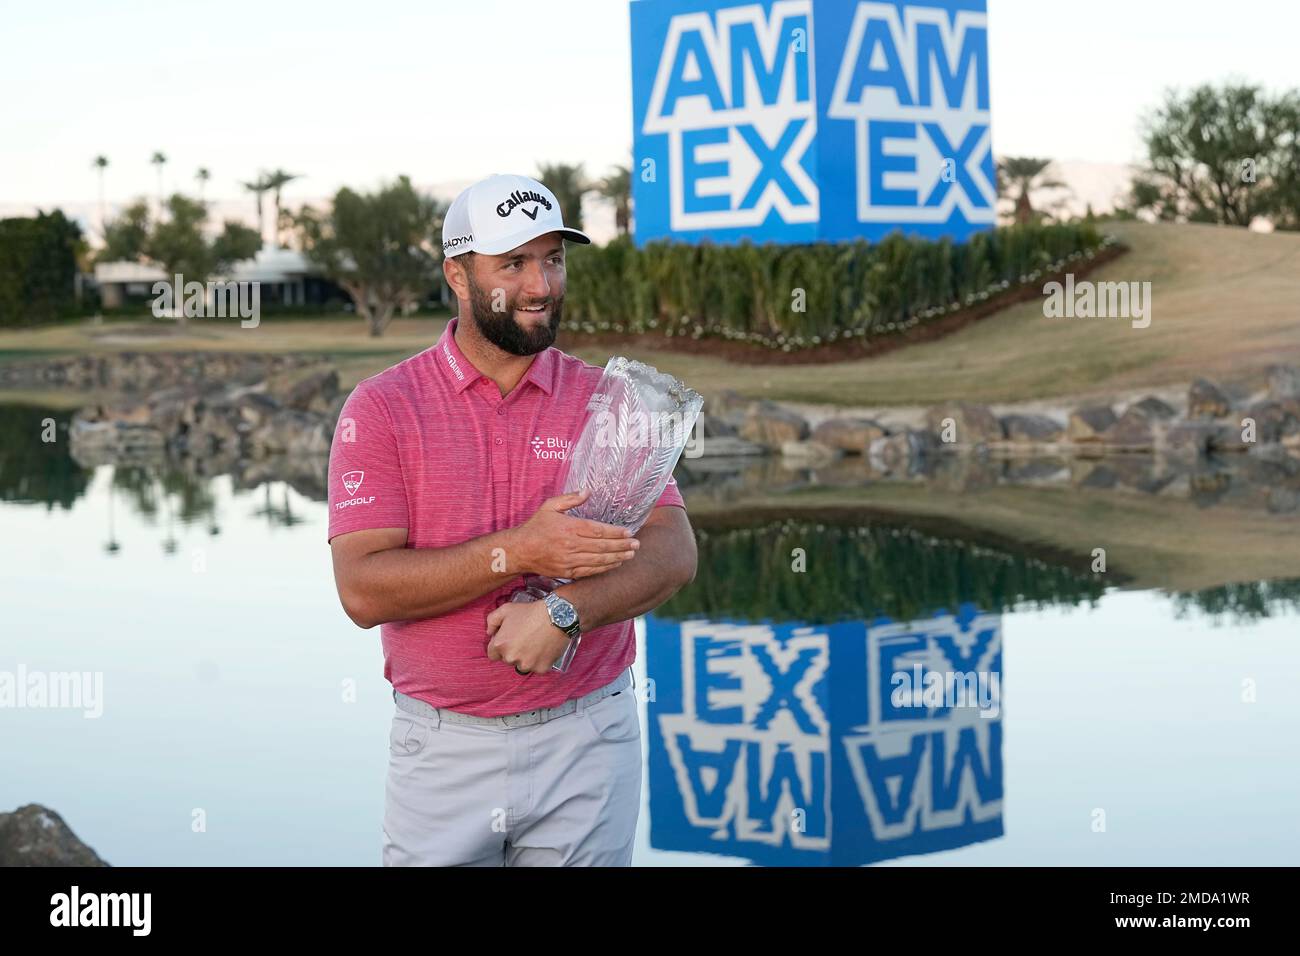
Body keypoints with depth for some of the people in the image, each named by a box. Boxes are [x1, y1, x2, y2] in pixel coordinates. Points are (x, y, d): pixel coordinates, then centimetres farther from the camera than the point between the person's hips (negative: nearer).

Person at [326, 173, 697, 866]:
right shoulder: (381, 408, -3)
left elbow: (672, 551, -8)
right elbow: (362, 589, -12)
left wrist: (564, 612, -25)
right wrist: (517, 554, -21)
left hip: (587, 740, 1)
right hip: (443, 750, -1)